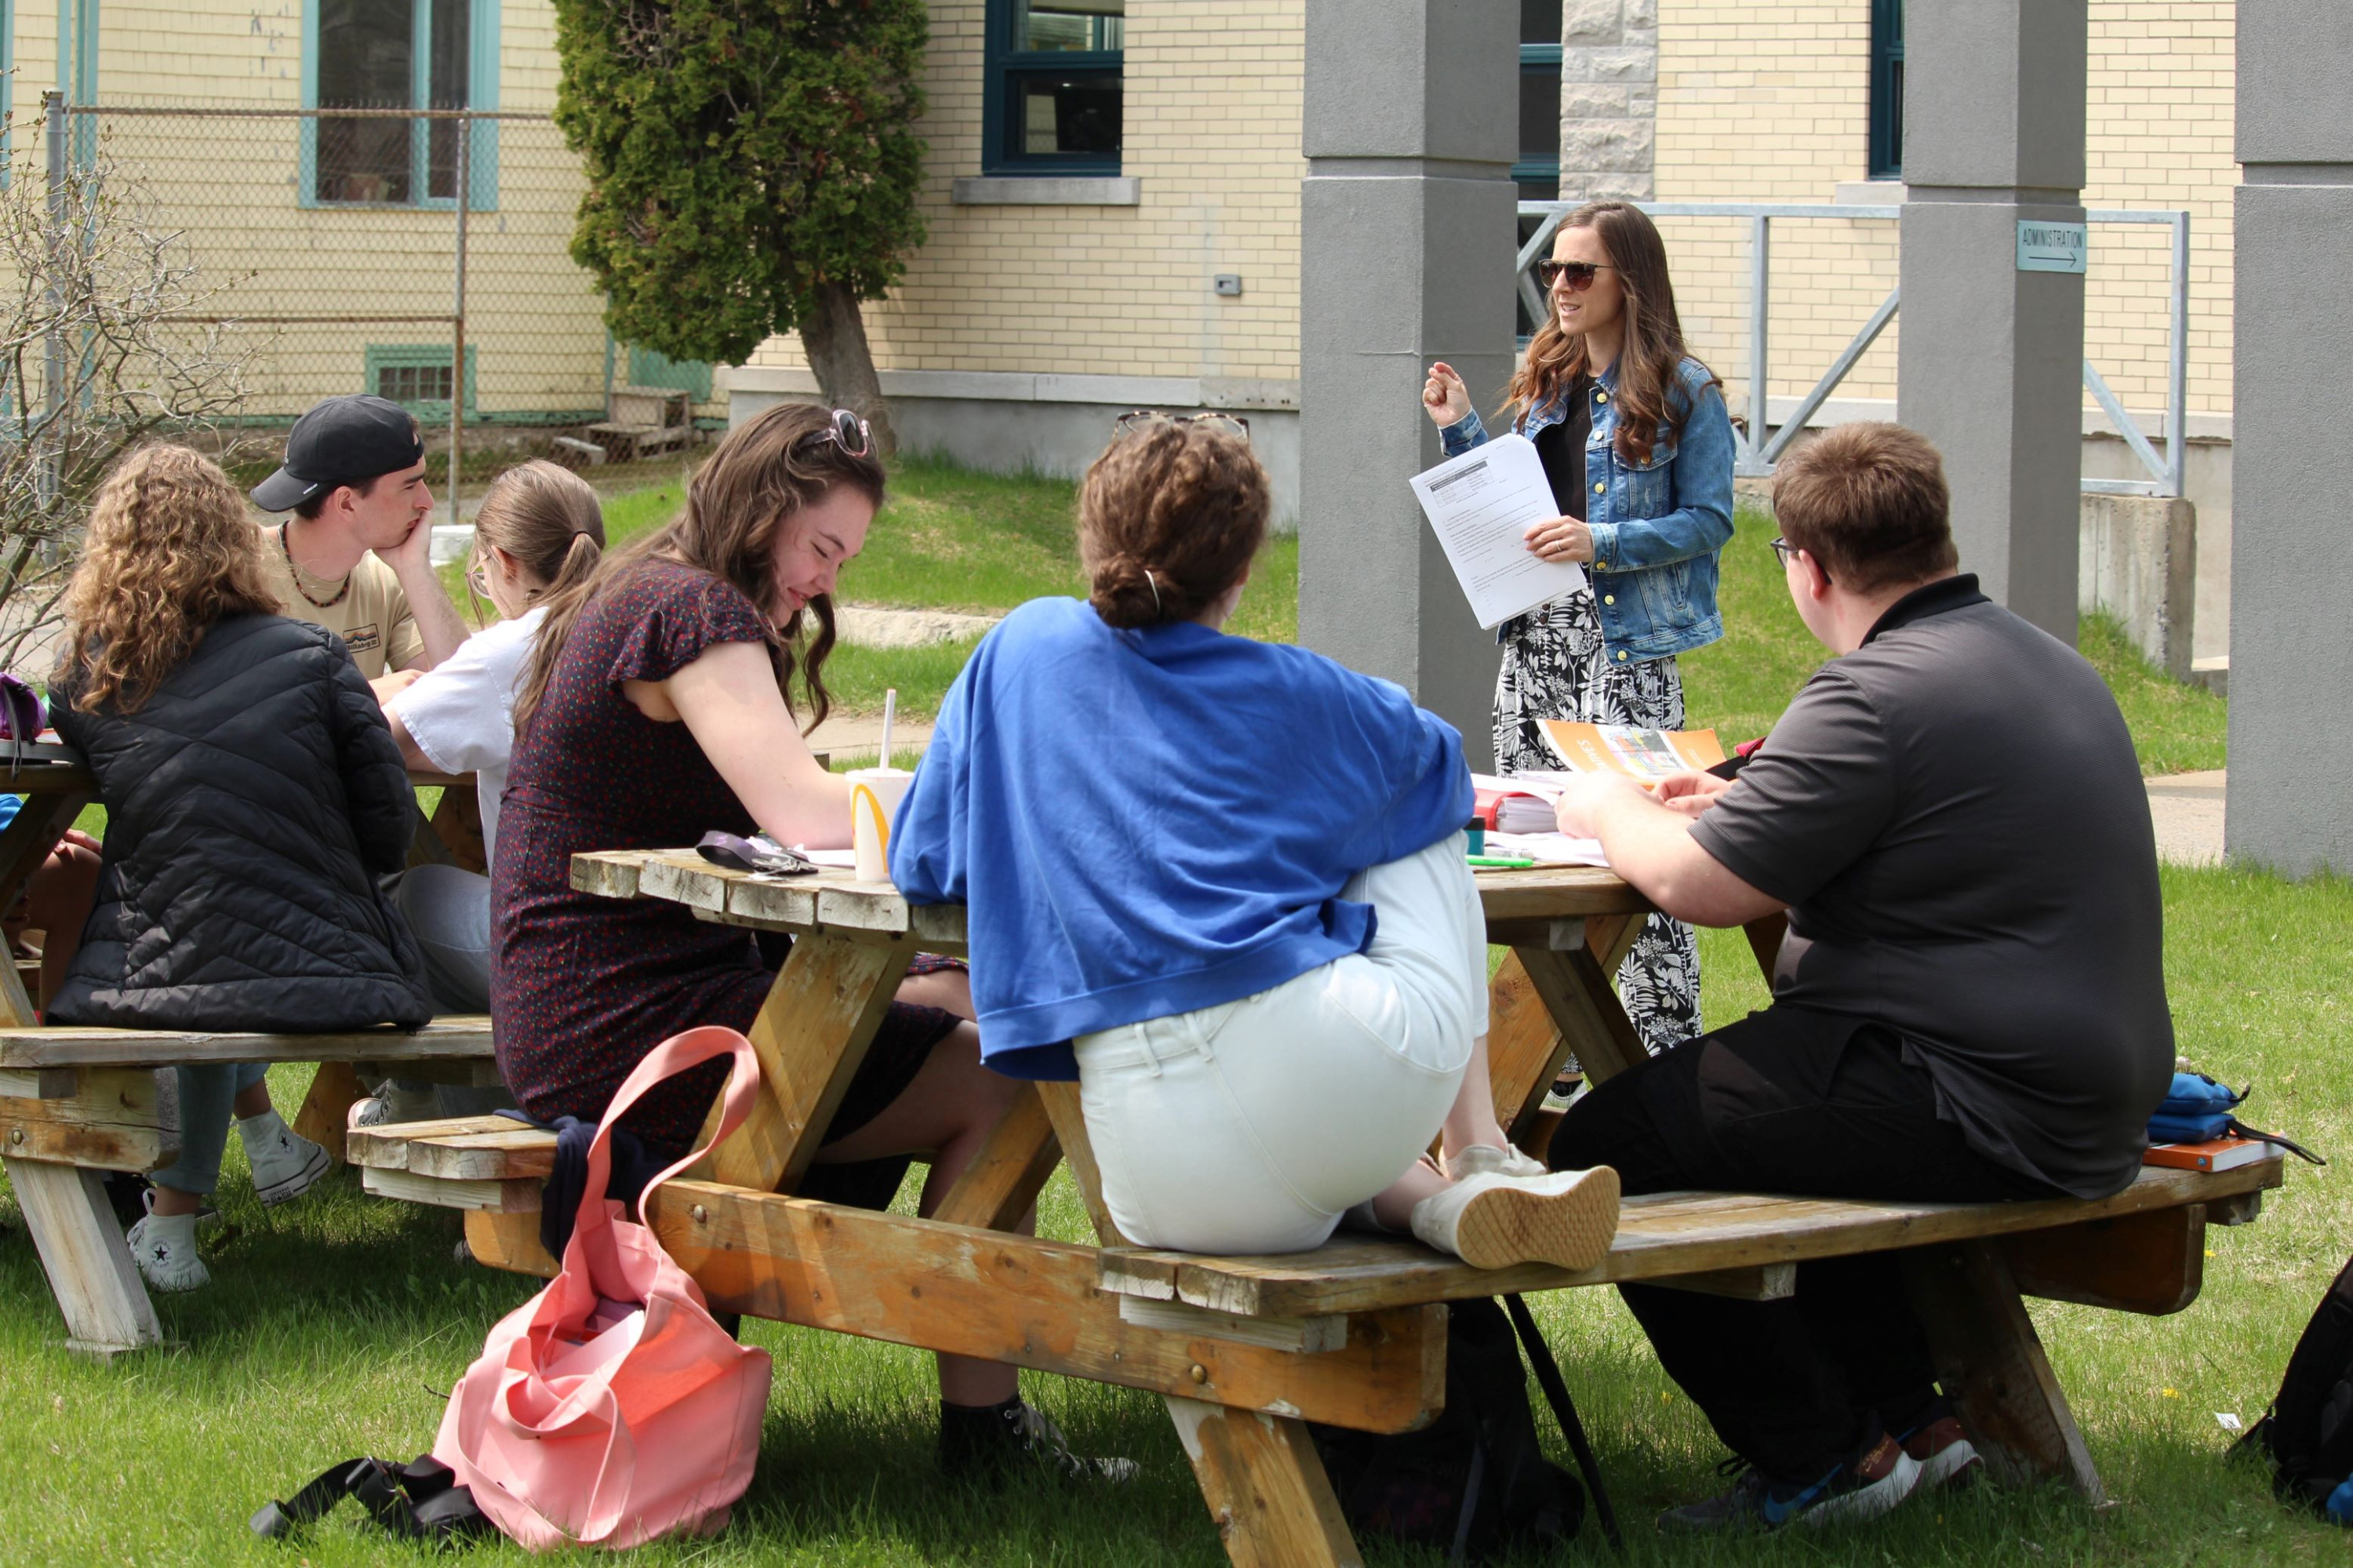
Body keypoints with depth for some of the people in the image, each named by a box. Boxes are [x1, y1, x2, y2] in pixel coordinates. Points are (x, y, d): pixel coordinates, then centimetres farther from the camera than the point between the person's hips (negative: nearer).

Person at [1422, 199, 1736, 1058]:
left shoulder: (1681, 391, -5)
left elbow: (1709, 520, -9)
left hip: (1629, 640, -7)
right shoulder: (1544, 382, 16)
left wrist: (1603, 543, -19)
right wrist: (1459, 430, 11)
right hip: (1534, 634, 7)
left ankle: (1667, 1050, -5)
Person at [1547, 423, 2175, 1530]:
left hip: (1988, 1112, -10)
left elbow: (1699, 886, -18)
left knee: (1607, 1148, -5)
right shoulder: (2050, 667, 13)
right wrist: (1751, 810, 28)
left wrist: (1609, 812, 3)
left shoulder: (1878, 693, -18)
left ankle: (1820, 1458, 3)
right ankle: (1906, 1417, 28)